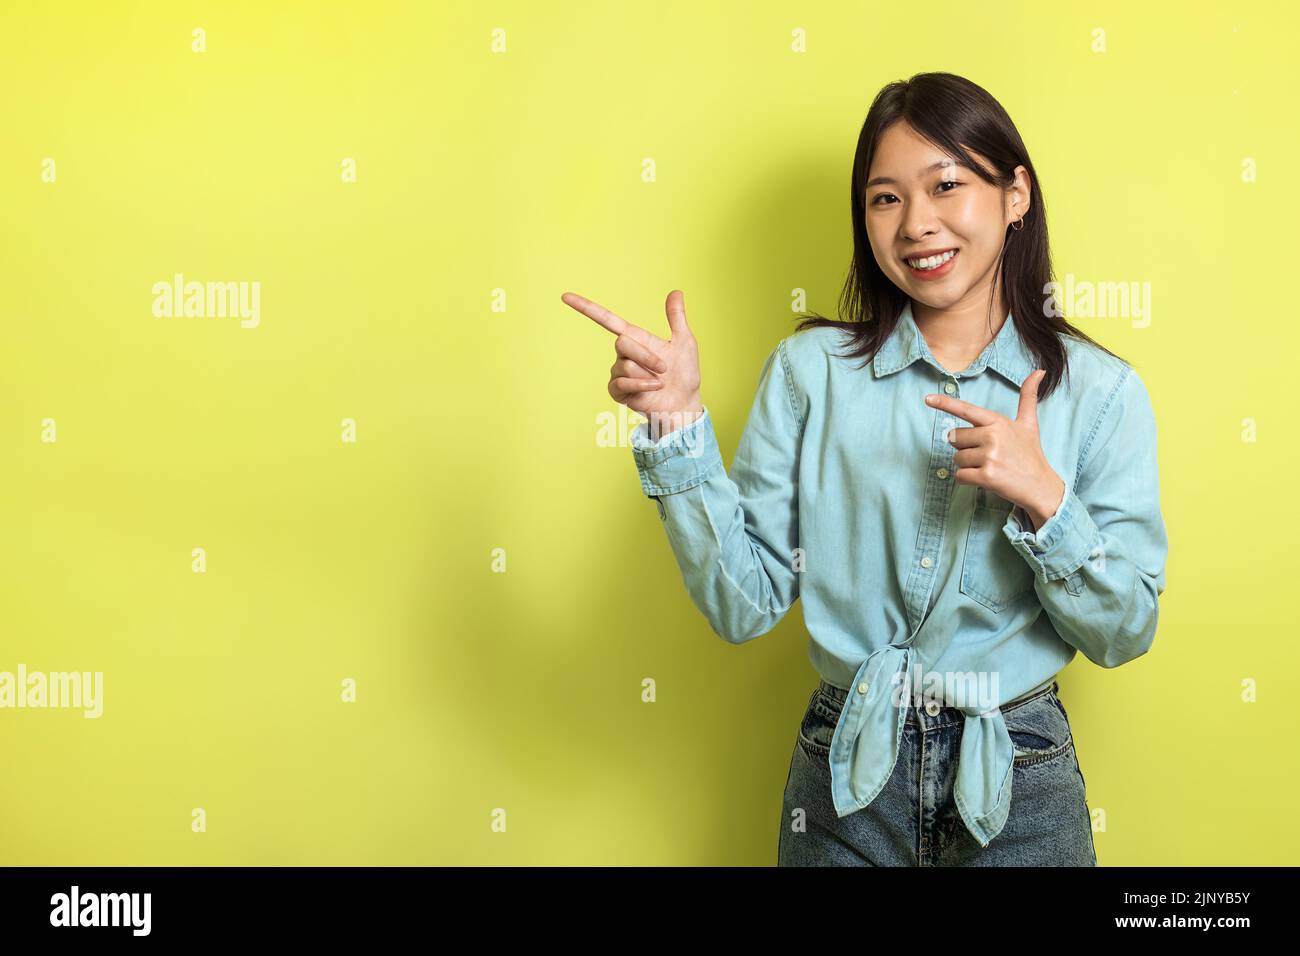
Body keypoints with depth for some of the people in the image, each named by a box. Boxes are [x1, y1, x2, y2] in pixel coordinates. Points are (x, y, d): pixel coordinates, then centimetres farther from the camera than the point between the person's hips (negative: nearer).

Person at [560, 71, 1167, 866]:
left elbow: (1123, 634, -4)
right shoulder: (810, 370, -4)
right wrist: (679, 422, -17)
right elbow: (746, 606, -8)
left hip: (1017, 795, 0)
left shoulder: (1099, 391, -4)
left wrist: (1044, 498, -20)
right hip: (847, 780, 0)